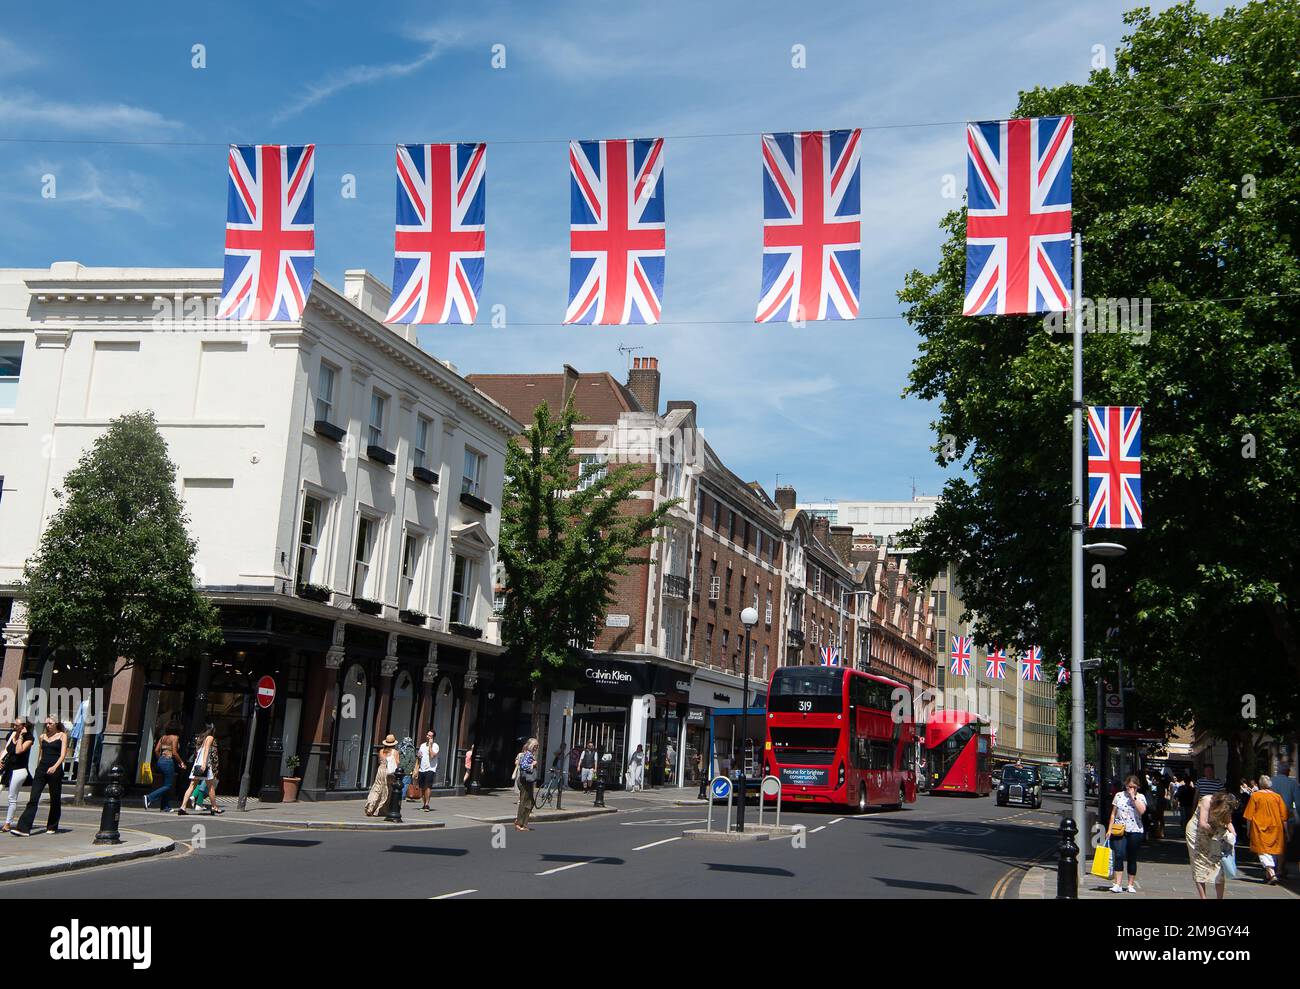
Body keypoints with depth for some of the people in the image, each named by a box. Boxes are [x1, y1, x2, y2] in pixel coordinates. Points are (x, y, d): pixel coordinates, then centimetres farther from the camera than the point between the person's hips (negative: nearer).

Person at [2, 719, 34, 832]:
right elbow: (5, 750, 21)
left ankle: (8, 823, 11)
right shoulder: (11, 734, 9)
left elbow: (18, 750, -23)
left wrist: (21, 736, -16)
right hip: (7, 769, 5)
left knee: (12, 798, 1)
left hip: (18, 770, -5)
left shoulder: (28, 738, -8)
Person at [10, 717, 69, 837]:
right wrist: (38, 768, 18)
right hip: (42, 769, 4)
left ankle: (52, 827, 17)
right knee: (33, 799, -7)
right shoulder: (43, 736, 14)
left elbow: (63, 755, -8)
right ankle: (23, 828, -13)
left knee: (55, 799, 4)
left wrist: (55, 767, -23)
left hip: (55, 770, -4)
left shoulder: (62, 736, 1)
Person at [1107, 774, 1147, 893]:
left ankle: (1131, 885, 18)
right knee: (1119, 856, -12)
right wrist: (1110, 829, 5)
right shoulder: (1119, 796, 7)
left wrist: (1133, 797, -14)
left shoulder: (1140, 797, 4)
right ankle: (1117, 885, -13)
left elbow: (1142, 810, -16)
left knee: (1132, 859, 6)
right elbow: (1113, 814, 10)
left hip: (1135, 831, 0)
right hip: (1119, 830, 0)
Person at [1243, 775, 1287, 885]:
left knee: (1264, 852, -5)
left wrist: (1249, 830, 6)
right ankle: (1268, 875, 22)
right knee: (1273, 851, 15)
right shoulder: (1277, 797, 1)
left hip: (1260, 828, -3)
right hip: (1275, 828, 3)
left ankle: (1272, 874, -24)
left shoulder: (1255, 796, -4)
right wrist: (1286, 832, 11)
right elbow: (1284, 817, 3)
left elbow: (1249, 816, -3)